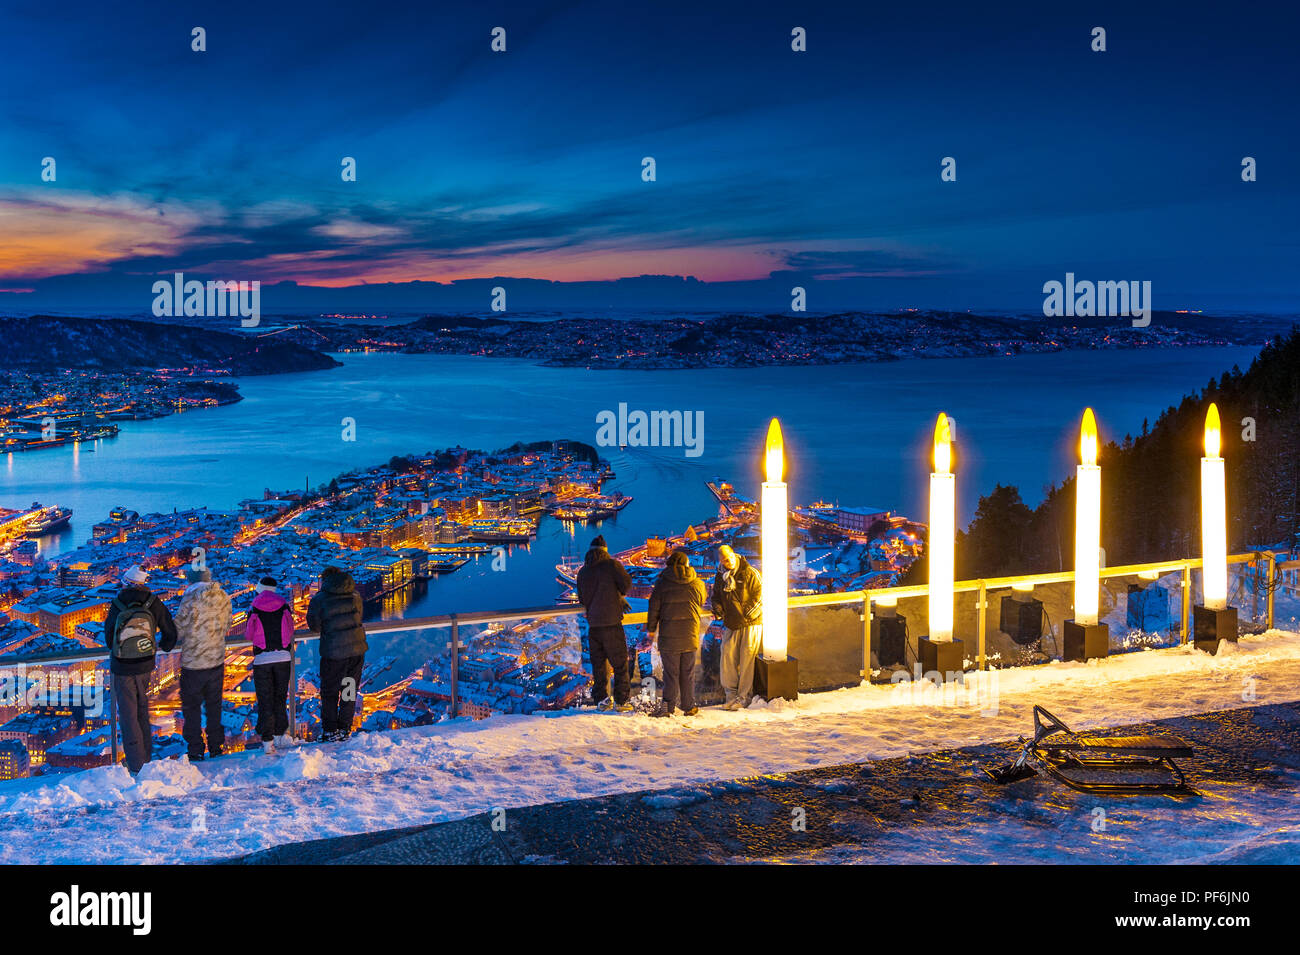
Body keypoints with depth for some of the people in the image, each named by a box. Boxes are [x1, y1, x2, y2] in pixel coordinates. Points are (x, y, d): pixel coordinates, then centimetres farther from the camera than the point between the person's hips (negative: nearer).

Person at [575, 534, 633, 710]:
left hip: (592, 623, 4)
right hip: (611, 622, -4)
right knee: (620, 662, 2)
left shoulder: (583, 571, 10)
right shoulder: (612, 565, -6)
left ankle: (600, 699, 11)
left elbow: (582, 598, 15)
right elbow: (626, 583, -8)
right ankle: (622, 700, 1)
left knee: (598, 663, 12)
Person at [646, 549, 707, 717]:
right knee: (688, 673, 11)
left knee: (671, 672, 2)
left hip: (668, 636, -2)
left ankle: (668, 704, -11)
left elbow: (654, 607, 0)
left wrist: (651, 628, 12)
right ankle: (689, 706, 14)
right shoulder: (697, 583, 2)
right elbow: (702, 601, 20)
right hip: (690, 637, 2)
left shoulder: (662, 583, -3)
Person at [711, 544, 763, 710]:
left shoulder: (750, 573, -9)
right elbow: (716, 596, 19)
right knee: (727, 658, 2)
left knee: (746, 660, -3)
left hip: (750, 623, -5)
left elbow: (759, 594, -8)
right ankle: (731, 695, 13)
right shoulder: (720, 576, 8)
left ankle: (744, 697, 4)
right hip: (731, 625, 5)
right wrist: (717, 609, 0)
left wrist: (749, 613, -16)